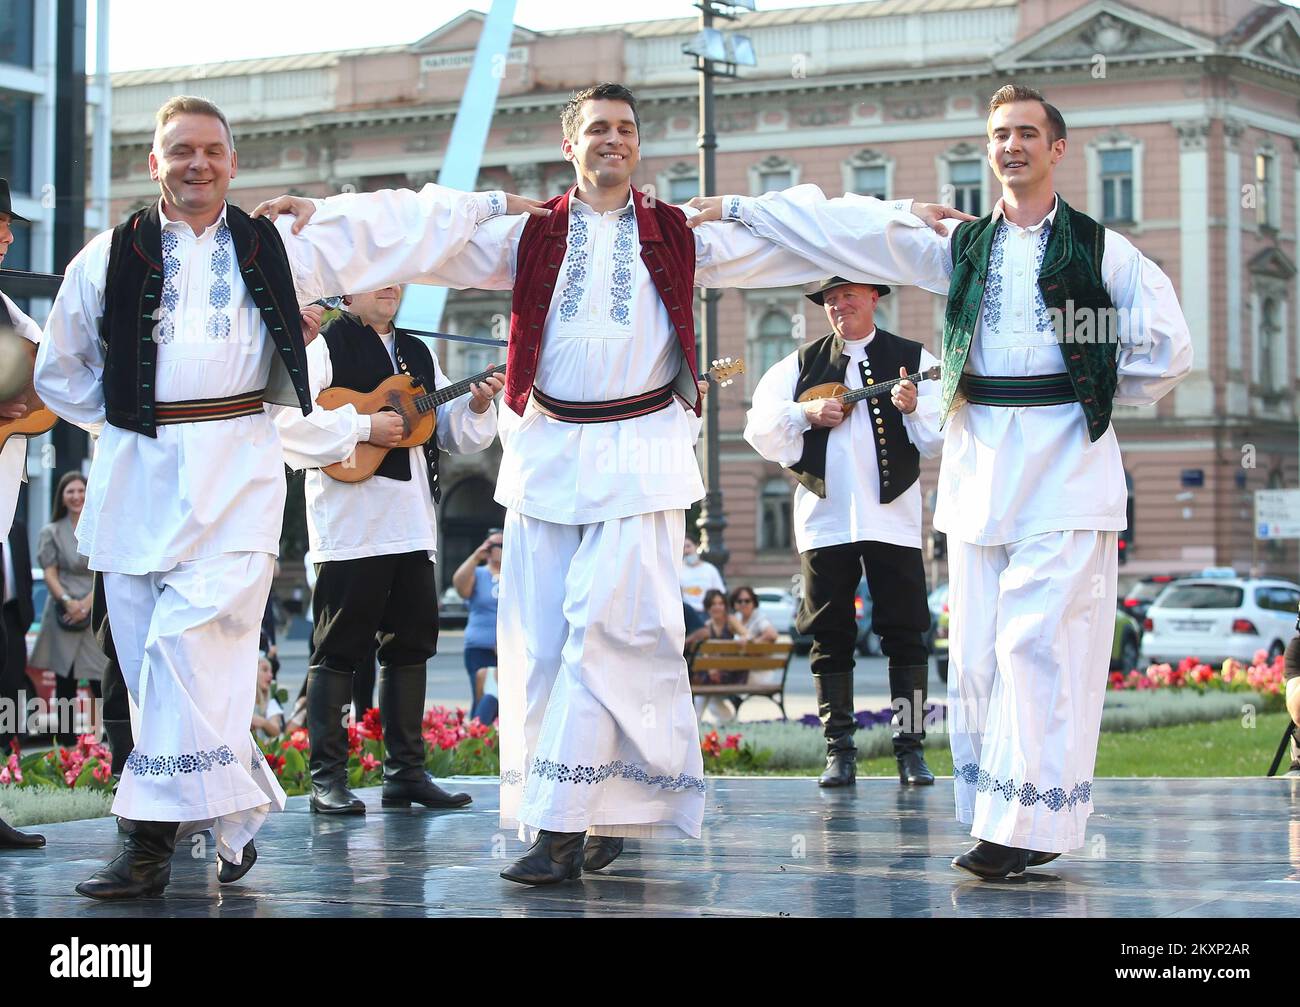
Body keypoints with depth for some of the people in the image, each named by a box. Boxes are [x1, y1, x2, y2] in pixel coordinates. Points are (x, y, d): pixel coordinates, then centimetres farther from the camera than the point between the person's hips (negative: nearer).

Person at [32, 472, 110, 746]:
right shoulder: (51, 532, 8)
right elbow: (50, 573, 2)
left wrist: (87, 603, -9)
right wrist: (67, 601, -14)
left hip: (96, 612, 0)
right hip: (64, 615, 0)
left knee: (101, 680, -6)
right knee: (65, 681, 1)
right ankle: (67, 743, 4)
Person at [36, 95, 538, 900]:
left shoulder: (275, 251, 12)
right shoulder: (110, 259, 10)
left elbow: (389, 226, 20)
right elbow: (62, 372, 21)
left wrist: (495, 204, 24)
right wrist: (126, 412, 12)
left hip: (235, 472, -2)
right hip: (137, 477, 2)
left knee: (193, 638, -16)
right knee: (150, 654, -1)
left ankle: (157, 840, -15)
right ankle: (233, 815, 14)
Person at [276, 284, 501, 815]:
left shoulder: (418, 355, 19)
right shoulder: (322, 347, -2)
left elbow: (451, 433, 20)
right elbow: (287, 420, -15)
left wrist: (476, 405, 0)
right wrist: (364, 426, -19)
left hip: (412, 526, 7)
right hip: (349, 526, -7)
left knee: (410, 644, 9)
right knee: (338, 650, -3)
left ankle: (406, 772, 16)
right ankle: (327, 779, 1)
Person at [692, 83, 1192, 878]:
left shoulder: (1102, 250, 4)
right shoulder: (958, 244, 15)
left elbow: (1167, 352, 3)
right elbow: (845, 228, 14)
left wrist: (1085, 387, 3)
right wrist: (737, 207, 12)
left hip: (1066, 471, -4)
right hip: (980, 472, 4)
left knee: (1038, 644, -11)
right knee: (978, 653, 2)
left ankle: (1029, 824, -8)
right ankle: (998, 813, 8)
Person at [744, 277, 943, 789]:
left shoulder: (912, 359, 6)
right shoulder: (802, 363, 12)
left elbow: (942, 435, -1)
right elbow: (759, 428, 6)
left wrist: (914, 409, -19)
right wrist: (806, 413, -8)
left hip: (893, 517, -2)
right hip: (823, 519, 2)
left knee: (905, 633, -3)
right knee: (831, 636, 3)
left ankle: (910, 747, 3)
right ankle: (839, 751, 8)